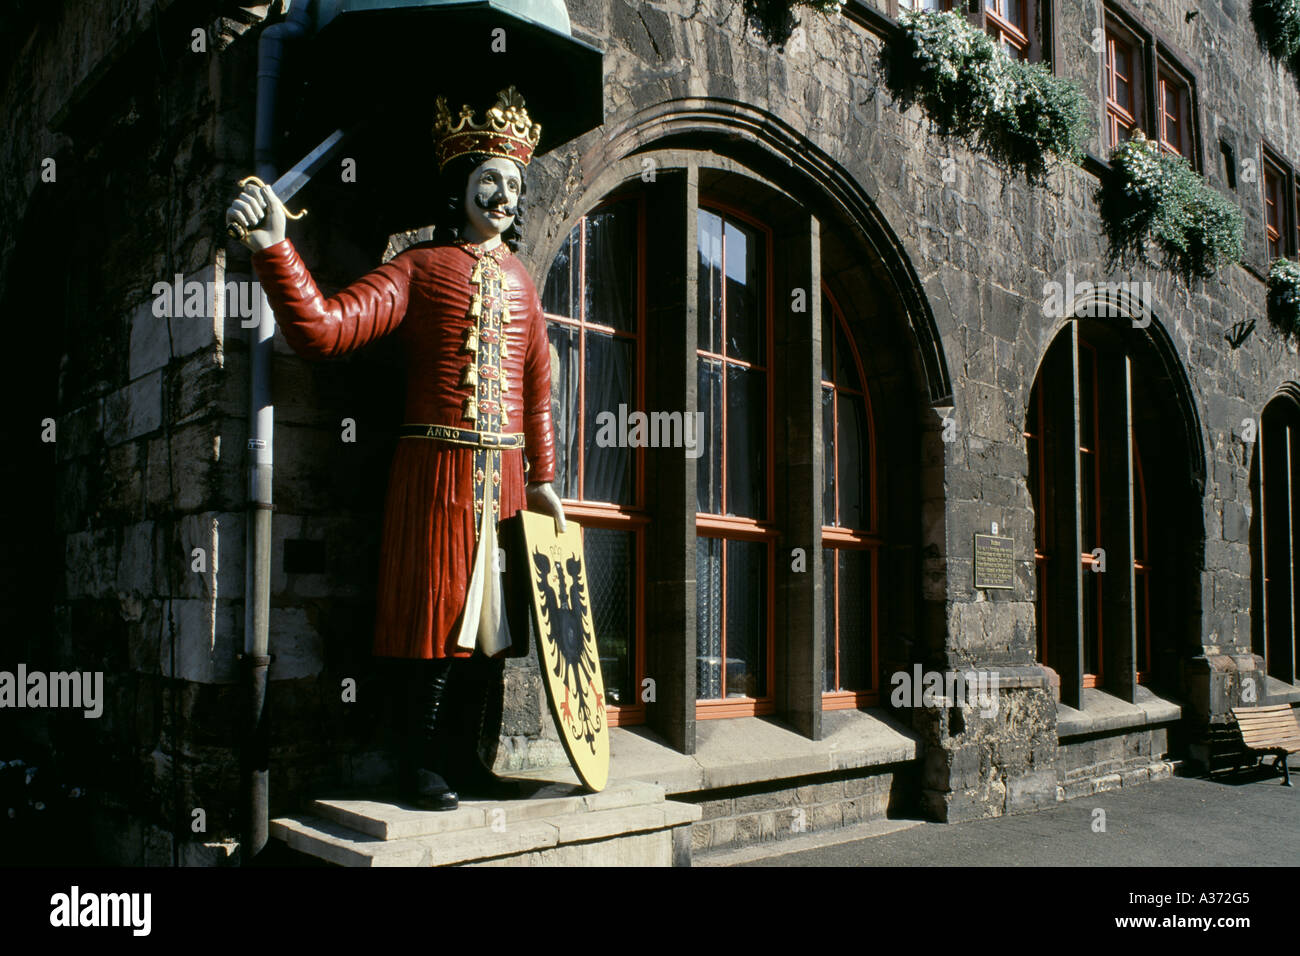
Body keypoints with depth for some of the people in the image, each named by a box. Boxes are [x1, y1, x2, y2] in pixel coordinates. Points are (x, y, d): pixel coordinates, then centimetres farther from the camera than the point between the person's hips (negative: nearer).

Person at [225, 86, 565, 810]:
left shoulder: (519, 276, 15)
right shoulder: (419, 268, 1)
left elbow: (539, 388, 15)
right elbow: (322, 329, -11)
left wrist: (542, 478, 10)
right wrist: (273, 244, -24)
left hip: (506, 474, 4)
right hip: (439, 466, -4)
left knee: (486, 616, 9)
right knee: (443, 613, -1)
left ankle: (465, 754, 22)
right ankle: (426, 764, 13)